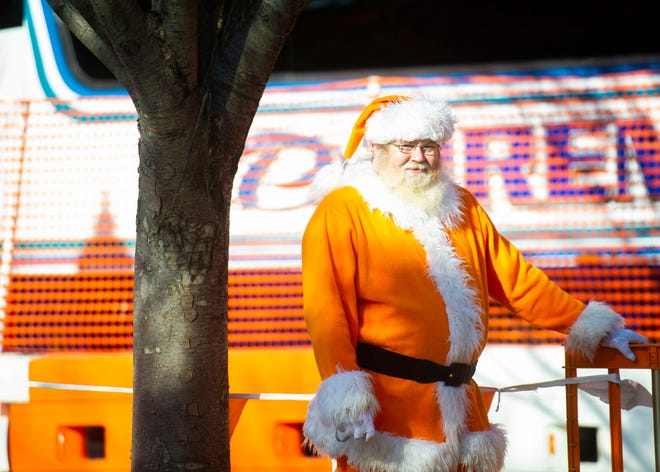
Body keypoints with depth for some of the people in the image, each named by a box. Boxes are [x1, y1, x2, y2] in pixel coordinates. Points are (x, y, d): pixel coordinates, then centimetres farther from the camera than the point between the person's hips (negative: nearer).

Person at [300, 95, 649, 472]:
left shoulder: (461, 208, 16)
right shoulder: (342, 212, -3)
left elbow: (515, 278, 21)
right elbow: (328, 312, -12)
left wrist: (589, 325, 18)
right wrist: (344, 394, -22)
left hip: (460, 409, 6)